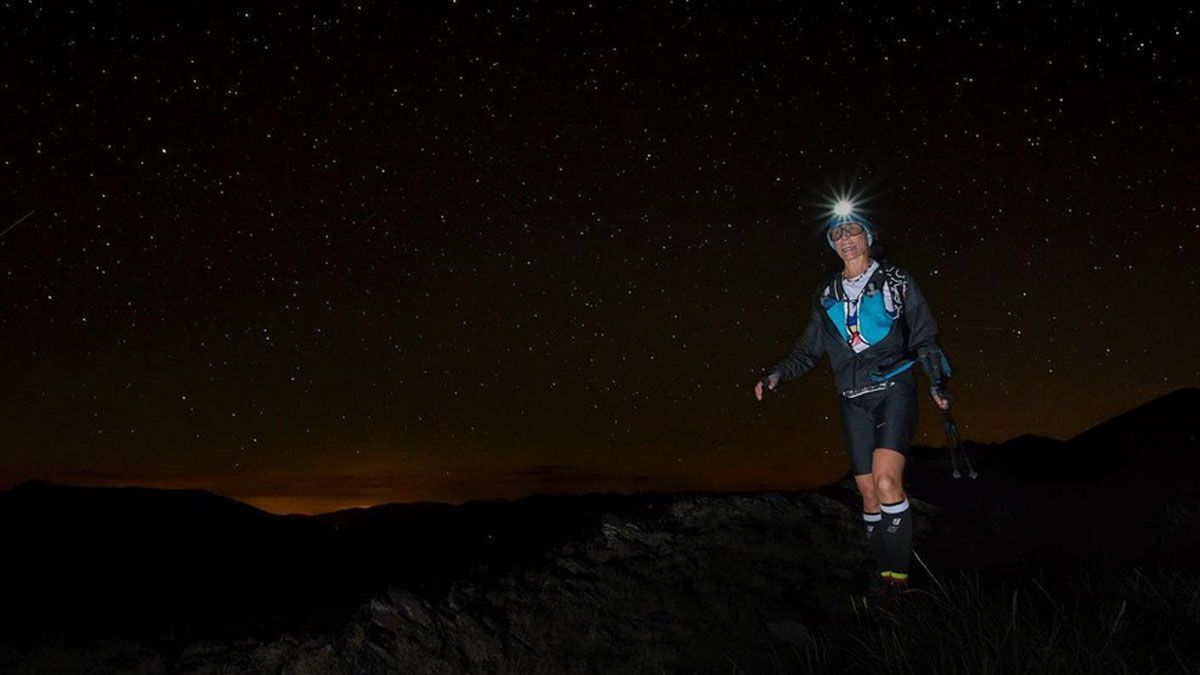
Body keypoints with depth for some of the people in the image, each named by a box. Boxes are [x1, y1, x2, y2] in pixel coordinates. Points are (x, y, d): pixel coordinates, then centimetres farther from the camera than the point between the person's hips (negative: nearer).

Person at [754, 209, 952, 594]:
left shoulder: (895, 281, 4)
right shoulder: (827, 295, 13)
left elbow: (924, 338, 5)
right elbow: (808, 350, 16)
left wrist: (937, 383, -8)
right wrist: (777, 374, 0)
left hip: (894, 391, -4)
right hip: (854, 403, 4)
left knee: (886, 480, -22)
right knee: (869, 494, 3)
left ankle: (899, 575, -15)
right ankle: (885, 574, 14)